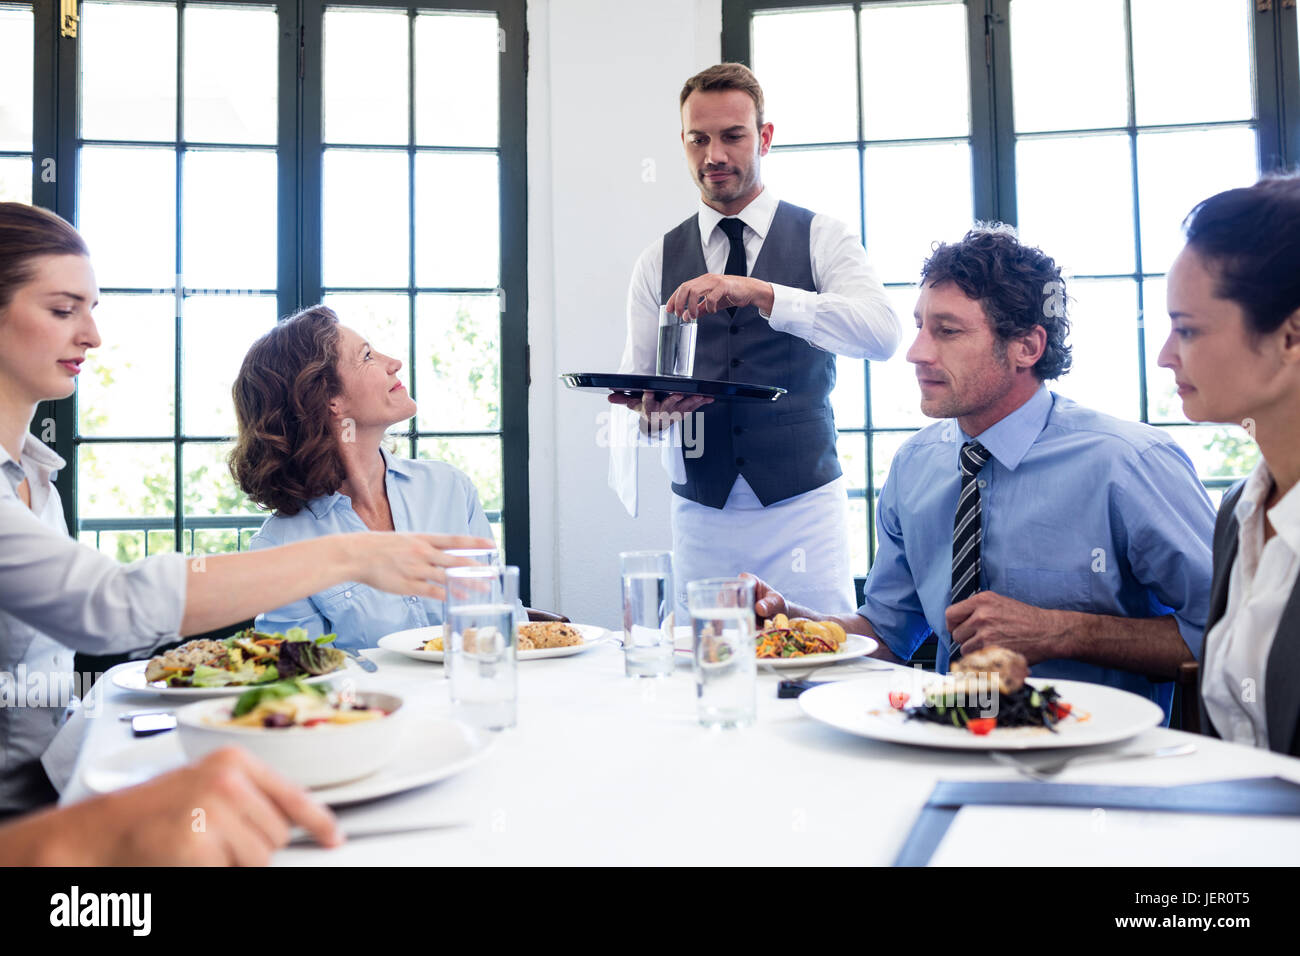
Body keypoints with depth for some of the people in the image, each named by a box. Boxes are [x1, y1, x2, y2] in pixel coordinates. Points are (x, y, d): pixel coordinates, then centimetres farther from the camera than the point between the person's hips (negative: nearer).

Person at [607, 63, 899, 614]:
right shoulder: (657, 264, 10)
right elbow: (635, 392, 8)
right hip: (700, 519, 2)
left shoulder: (823, 239, 3)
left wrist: (760, 293, -25)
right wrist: (650, 407, -16)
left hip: (803, 510, -2)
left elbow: (881, 332, -15)